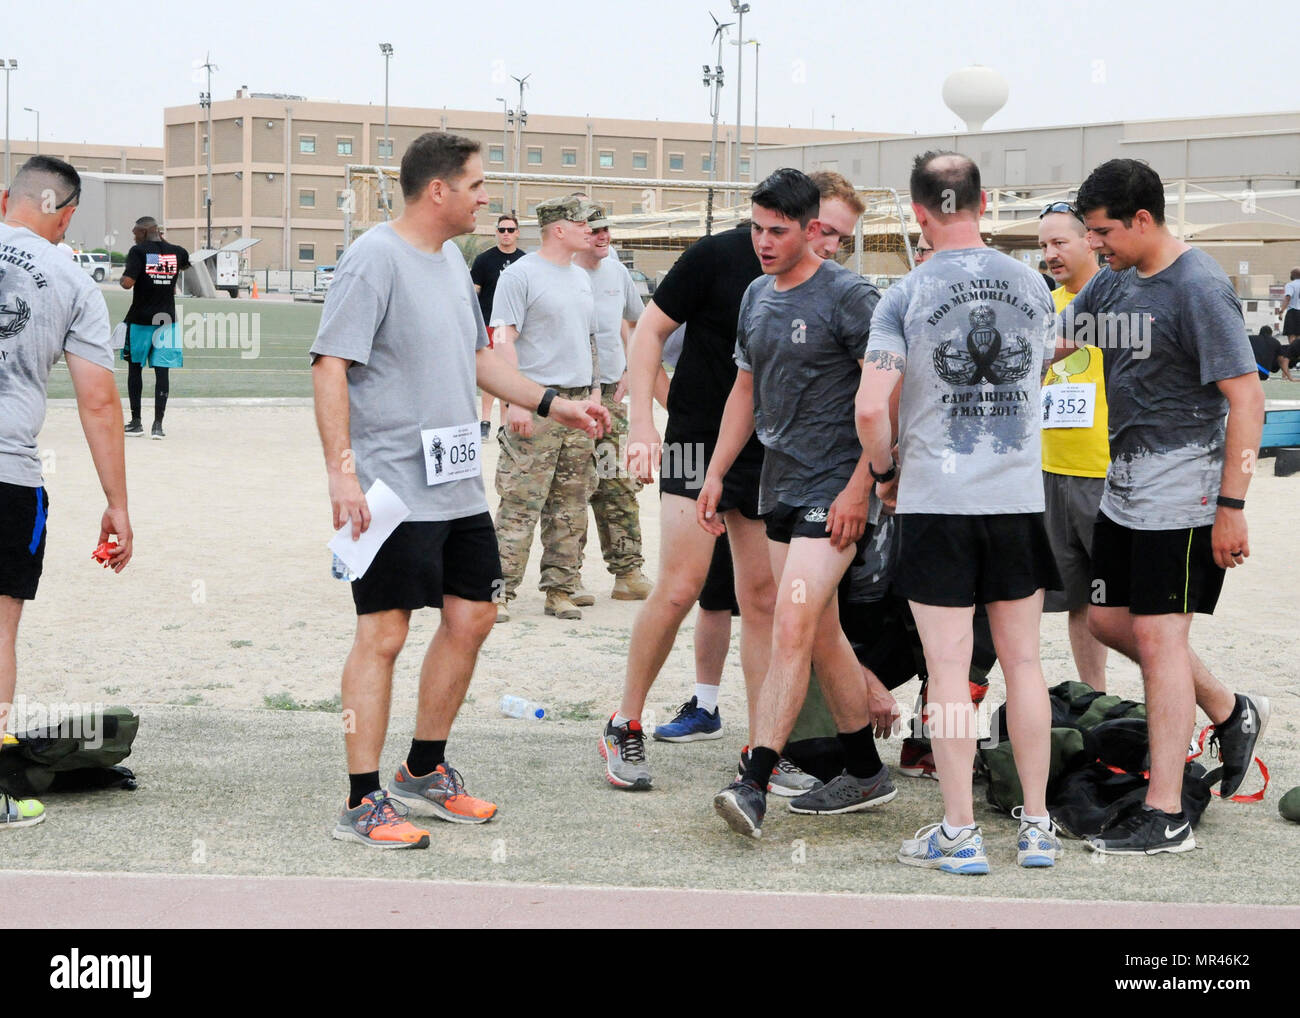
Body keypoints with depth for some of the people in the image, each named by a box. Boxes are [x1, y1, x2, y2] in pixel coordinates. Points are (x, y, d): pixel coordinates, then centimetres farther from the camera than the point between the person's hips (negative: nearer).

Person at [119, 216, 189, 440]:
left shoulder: (138, 251, -9)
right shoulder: (177, 252, 4)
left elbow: (128, 283, -19)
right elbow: (185, 265, 29)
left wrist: (121, 279, 3)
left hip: (140, 319, -2)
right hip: (166, 319, 2)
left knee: (135, 368, 12)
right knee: (162, 371, 0)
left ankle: (136, 422, 16)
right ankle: (158, 425, -5)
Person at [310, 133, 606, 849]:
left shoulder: (453, 261, 16)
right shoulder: (375, 259, -12)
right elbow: (330, 366, -17)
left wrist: (552, 405, 22)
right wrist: (341, 472, -25)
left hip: (459, 487, 9)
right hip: (394, 488, -9)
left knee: (470, 617, 12)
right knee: (383, 633, -6)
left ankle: (424, 771, 27)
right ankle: (363, 803, 0)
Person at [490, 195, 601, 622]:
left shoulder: (581, 278, 18)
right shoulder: (520, 274, -6)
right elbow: (504, 340, -11)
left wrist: (594, 392, 17)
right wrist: (516, 401, -18)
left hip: (579, 403, 7)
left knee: (571, 507, 8)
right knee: (519, 505, -9)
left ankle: (561, 590, 15)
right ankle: (501, 591, -5)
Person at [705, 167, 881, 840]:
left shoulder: (848, 297, -10)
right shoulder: (757, 297, 13)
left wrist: (859, 488, -18)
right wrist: (716, 474, 17)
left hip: (833, 488, -8)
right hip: (778, 485, 8)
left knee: (793, 629, -15)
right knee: (821, 632, 13)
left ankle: (754, 784, -19)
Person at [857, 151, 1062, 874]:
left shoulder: (905, 297, -8)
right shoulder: (1032, 286, 4)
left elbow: (871, 410, -13)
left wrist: (885, 473, 4)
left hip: (936, 500, -3)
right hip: (1019, 495, 3)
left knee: (950, 669, 1)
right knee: (1023, 661, 11)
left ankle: (960, 836, 6)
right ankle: (1037, 827, 16)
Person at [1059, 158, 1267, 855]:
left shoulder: (1199, 289, -16)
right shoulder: (1114, 281, 9)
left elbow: (1246, 399, -18)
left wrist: (1231, 507, -20)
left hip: (1181, 488, -9)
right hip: (1123, 484, 9)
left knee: (1157, 636, -8)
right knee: (1108, 619, 14)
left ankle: (1165, 817, -3)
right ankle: (1230, 712, 30)